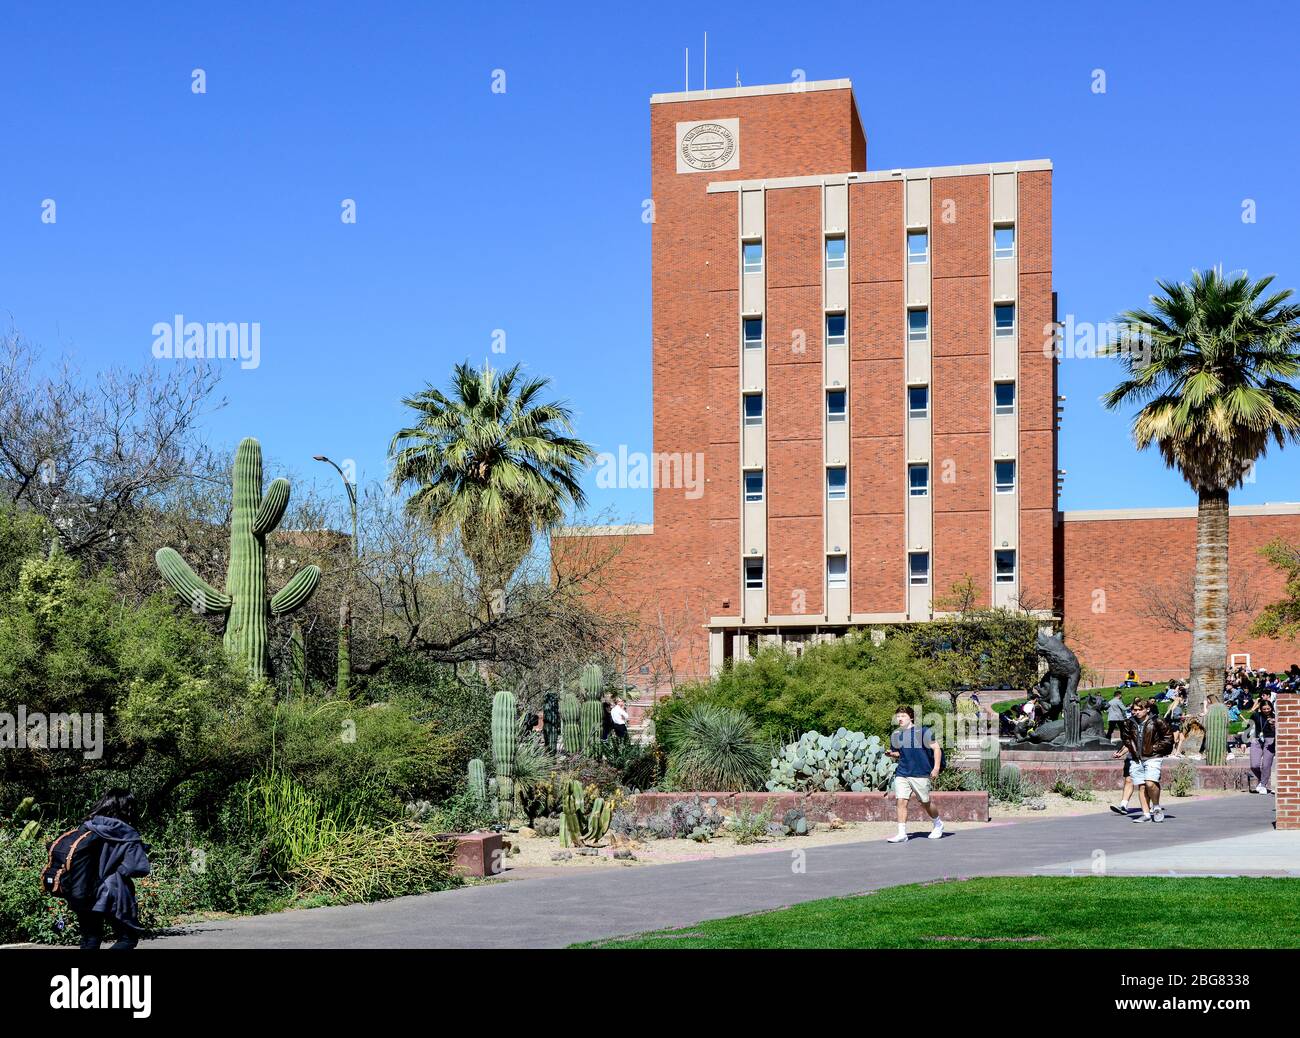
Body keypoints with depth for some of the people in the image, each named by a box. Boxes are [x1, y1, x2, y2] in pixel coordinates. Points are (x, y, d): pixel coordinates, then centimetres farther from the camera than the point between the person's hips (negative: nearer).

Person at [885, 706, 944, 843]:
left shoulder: (922, 731, -6)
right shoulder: (895, 735, 10)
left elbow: (936, 748, -5)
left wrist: (936, 768, -14)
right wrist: (891, 754, 0)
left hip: (920, 774, -4)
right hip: (902, 773, 4)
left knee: (925, 802, 9)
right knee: (901, 801, -9)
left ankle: (938, 824, 35)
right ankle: (902, 833, -8)